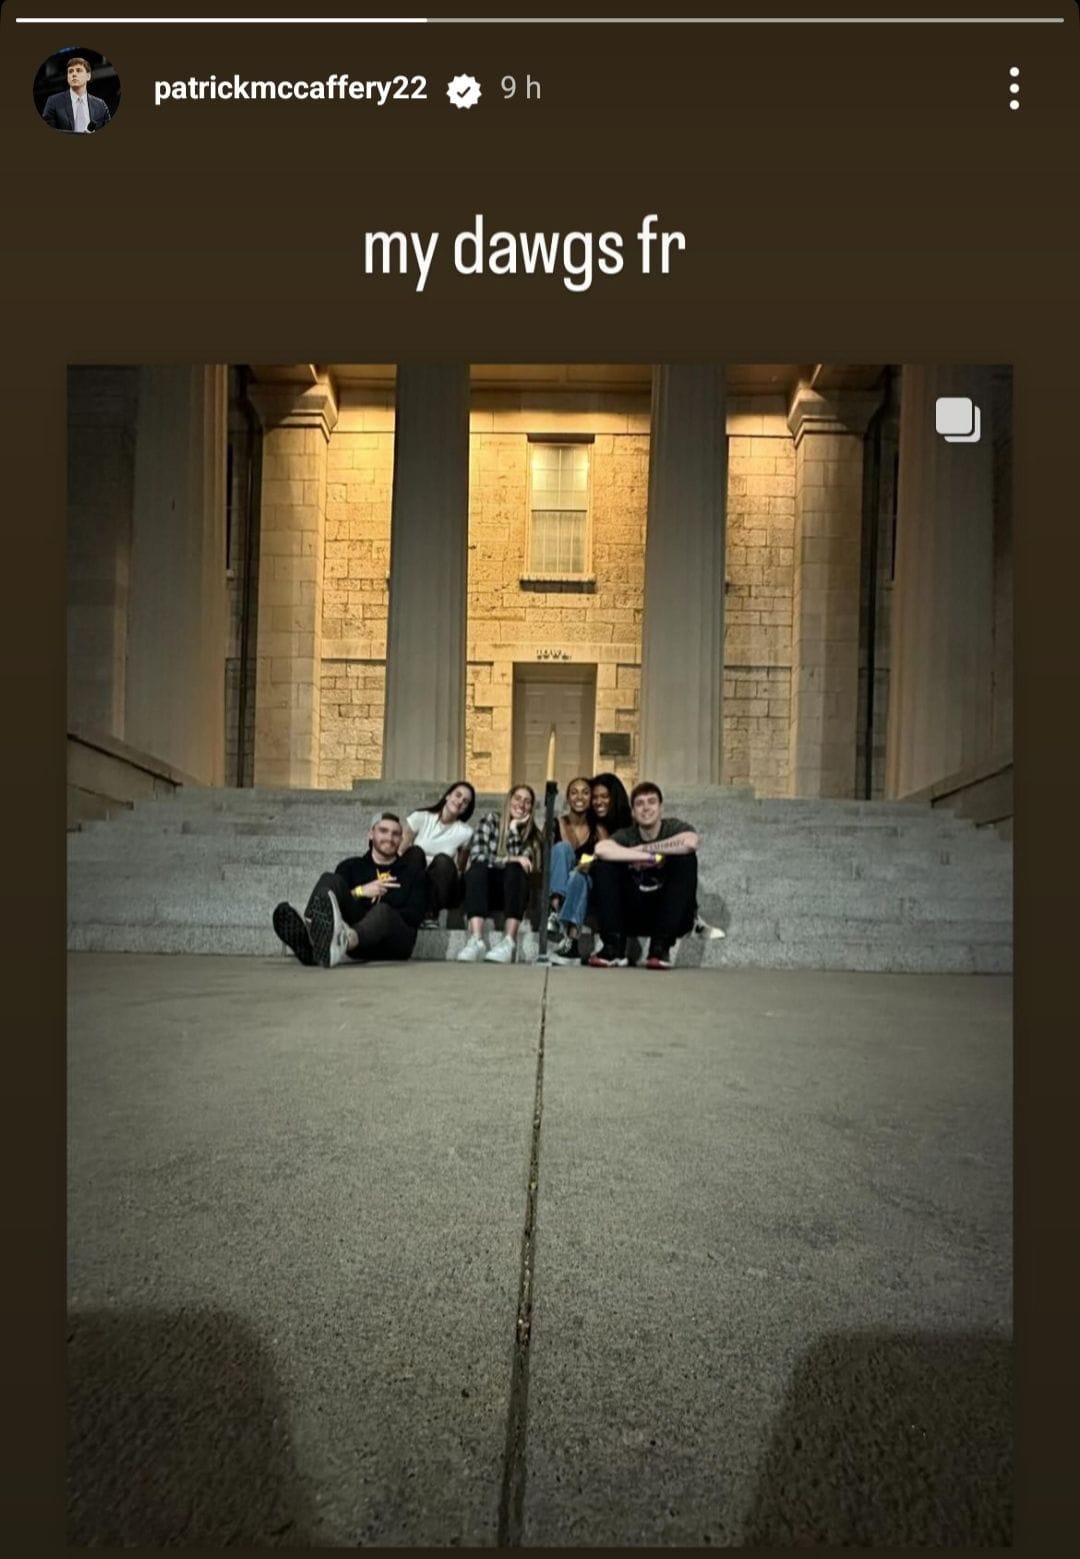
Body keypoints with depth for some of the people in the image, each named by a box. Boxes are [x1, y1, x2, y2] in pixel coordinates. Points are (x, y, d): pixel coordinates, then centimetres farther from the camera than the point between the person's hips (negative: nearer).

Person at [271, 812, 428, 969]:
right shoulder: (351, 866, 21)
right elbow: (330, 897, 6)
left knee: (382, 911, -37)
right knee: (331, 880, -20)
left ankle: (344, 940, -75)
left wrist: (381, 916, -8)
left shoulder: (412, 870, 20)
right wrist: (359, 892, -8)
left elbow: (415, 915, 5)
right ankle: (307, 935, -53)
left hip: (396, 940, -2)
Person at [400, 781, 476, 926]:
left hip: (441, 889, 1)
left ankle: (431, 914, -22)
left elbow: (459, 869, 7)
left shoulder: (465, 832, -4)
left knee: (443, 860, -32)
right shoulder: (420, 817, -5)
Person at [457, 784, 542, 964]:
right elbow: (477, 856, -10)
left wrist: (514, 827, -10)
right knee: (478, 867, -34)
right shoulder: (490, 819, 3)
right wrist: (510, 859, -19)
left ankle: (509, 941, -47)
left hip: (510, 892, 1)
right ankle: (476, 940, -51)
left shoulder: (532, 834, 10)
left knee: (516, 869, -32)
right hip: (482, 888, -1)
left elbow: (517, 859, -8)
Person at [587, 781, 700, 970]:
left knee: (686, 858, -25)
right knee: (602, 864, -16)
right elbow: (601, 849, -28)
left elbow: (691, 841, -33)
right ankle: (613, 947, -16)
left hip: (673, 917, -1)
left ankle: (661, 946, -21)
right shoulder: (626, 835, -3)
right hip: (634, 916, 2)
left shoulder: (673, 827, -6)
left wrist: (643, 849, -22)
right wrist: (650, 856, -29)